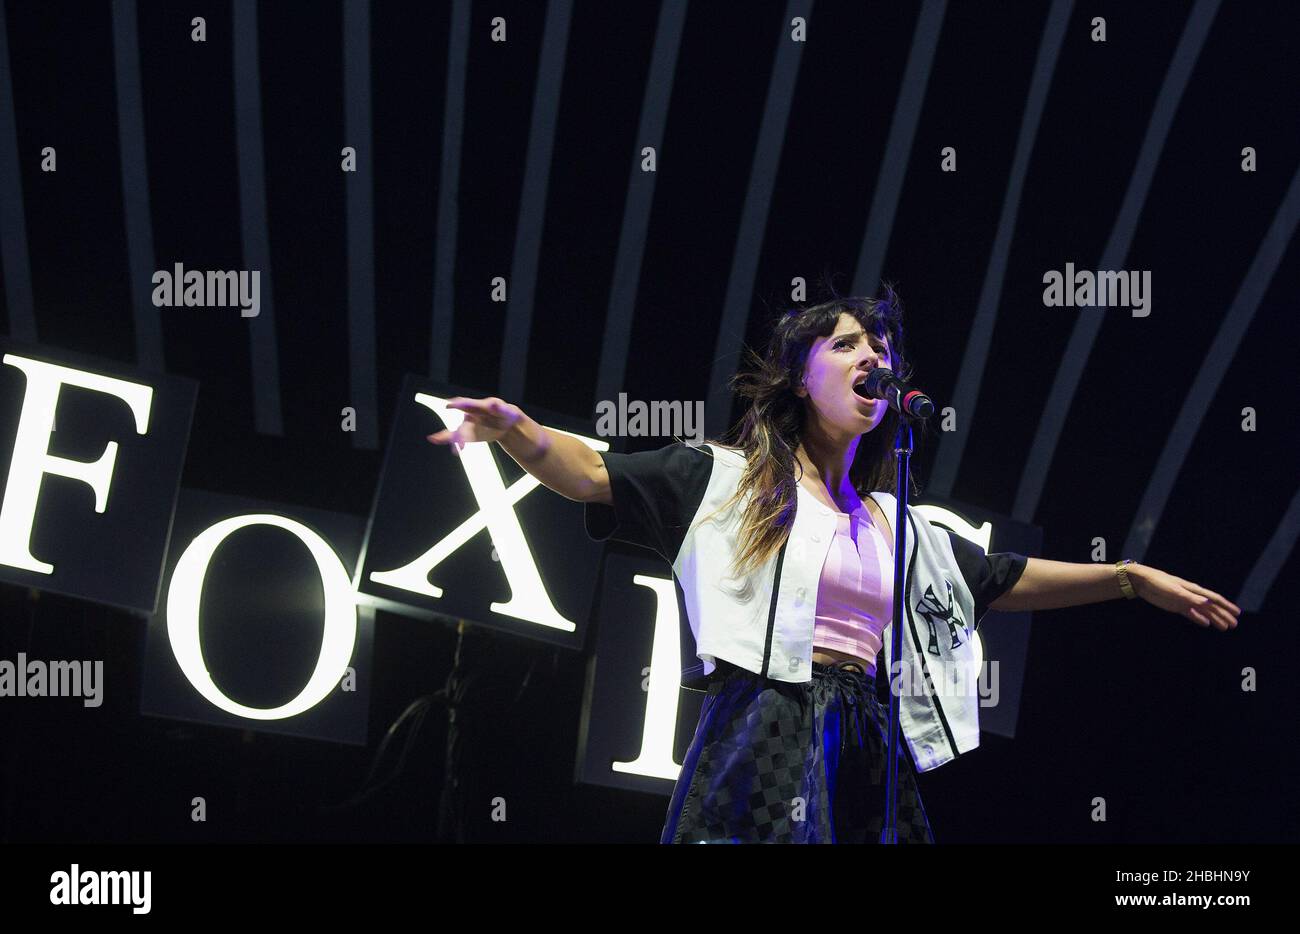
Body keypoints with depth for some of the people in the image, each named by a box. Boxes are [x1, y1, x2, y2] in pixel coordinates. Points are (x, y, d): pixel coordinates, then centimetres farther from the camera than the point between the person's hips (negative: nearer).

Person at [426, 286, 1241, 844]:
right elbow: (594, 475, 0)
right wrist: (517, 431, -19)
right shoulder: (729, 479, 8)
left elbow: (1008, 581, 31)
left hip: (867, 752, 5)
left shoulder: (899, 524, 23)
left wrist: (1134, 578, 28)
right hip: (763, 741, -5)